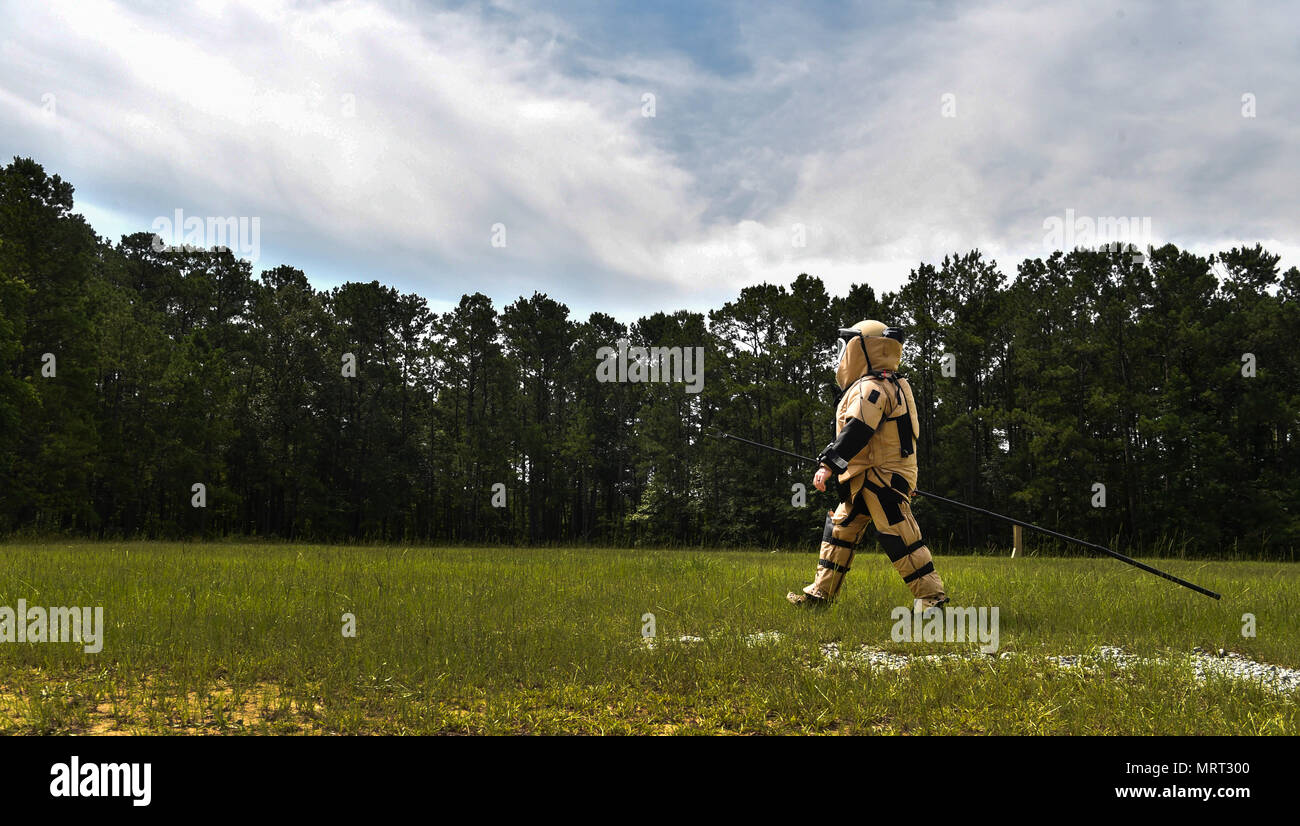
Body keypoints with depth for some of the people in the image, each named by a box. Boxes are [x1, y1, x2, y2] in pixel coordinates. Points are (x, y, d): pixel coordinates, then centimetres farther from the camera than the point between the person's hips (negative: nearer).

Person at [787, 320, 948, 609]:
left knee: (900, 538, -10)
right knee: (840, 529, 13)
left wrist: (829, 465, -26)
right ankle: (820, 593, 18)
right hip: (864, 480, 11)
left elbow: (857, 431, -25)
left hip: (882, 478, -11)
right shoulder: (891, 385, 19)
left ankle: (932, 597, -5)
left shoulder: (871, 387, -15)